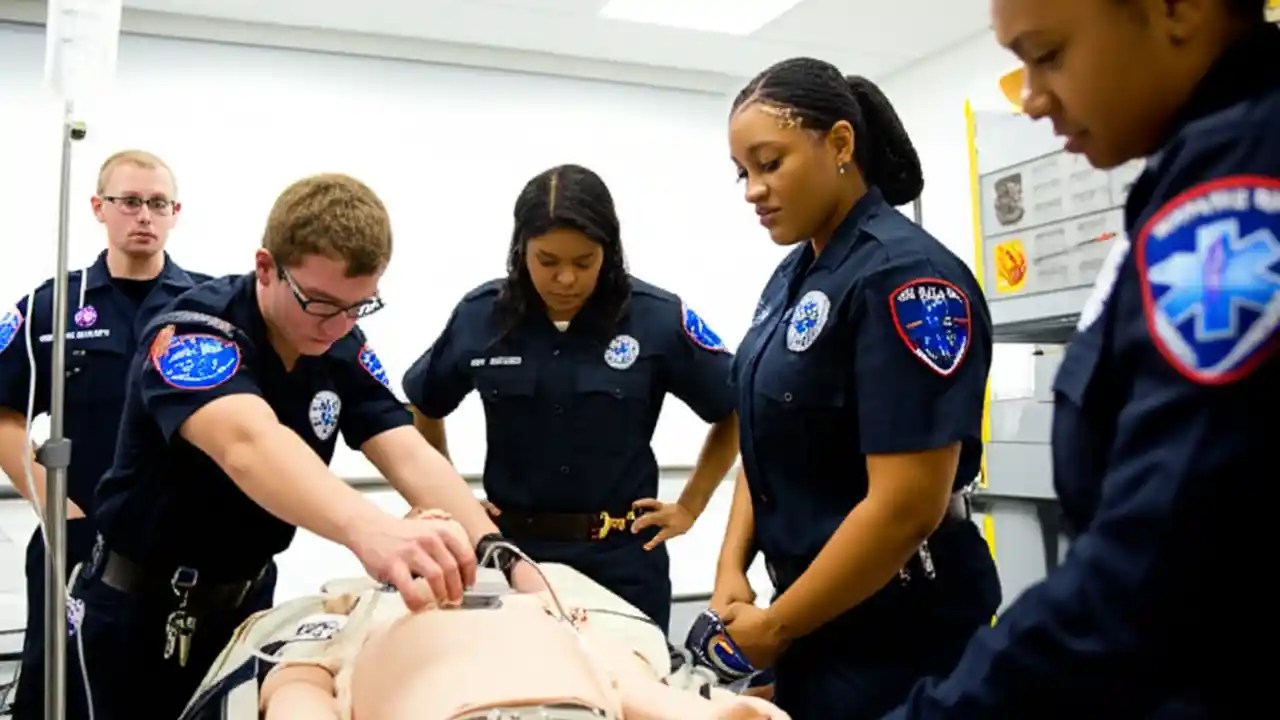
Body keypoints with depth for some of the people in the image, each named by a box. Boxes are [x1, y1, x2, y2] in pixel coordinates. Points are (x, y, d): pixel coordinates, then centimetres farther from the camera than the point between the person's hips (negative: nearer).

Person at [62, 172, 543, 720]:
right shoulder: (192, 334, -27)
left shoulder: (343, 352, -8)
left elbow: (412, 458, -18)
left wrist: (494, 552, -37)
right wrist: (367, 528, -66)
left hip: (246, 601, 5)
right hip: (139, 607, -5)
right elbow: (248, 442, -47)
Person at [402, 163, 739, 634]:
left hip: (620, 558, -1)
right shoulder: (480, 316, -3)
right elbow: (422, 407, 15)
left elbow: (737, 411, 2)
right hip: (511, 550, 2)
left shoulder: (658, 318, -9)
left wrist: (689, 507, 1)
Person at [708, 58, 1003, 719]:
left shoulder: (903, 275, -20)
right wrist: (732, 568, -3)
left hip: (895, 636, -7)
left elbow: (907, 507, -25)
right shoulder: (794, 275, 6)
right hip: (817, 618, 8)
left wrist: (776, 625, -16)